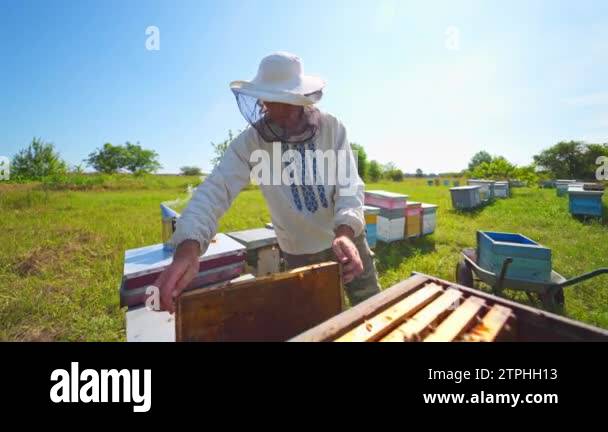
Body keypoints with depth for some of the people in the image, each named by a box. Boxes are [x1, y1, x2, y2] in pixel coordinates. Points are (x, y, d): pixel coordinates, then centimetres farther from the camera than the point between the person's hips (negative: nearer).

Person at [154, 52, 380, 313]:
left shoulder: (331, 127, -13)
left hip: (347, 238, 2)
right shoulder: (249, 141, -15)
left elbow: (349, 184, -19)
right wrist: (188, 247, -42)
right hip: (300, 252, -1)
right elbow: (215, 190, -24)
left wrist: (345, 232, -39)